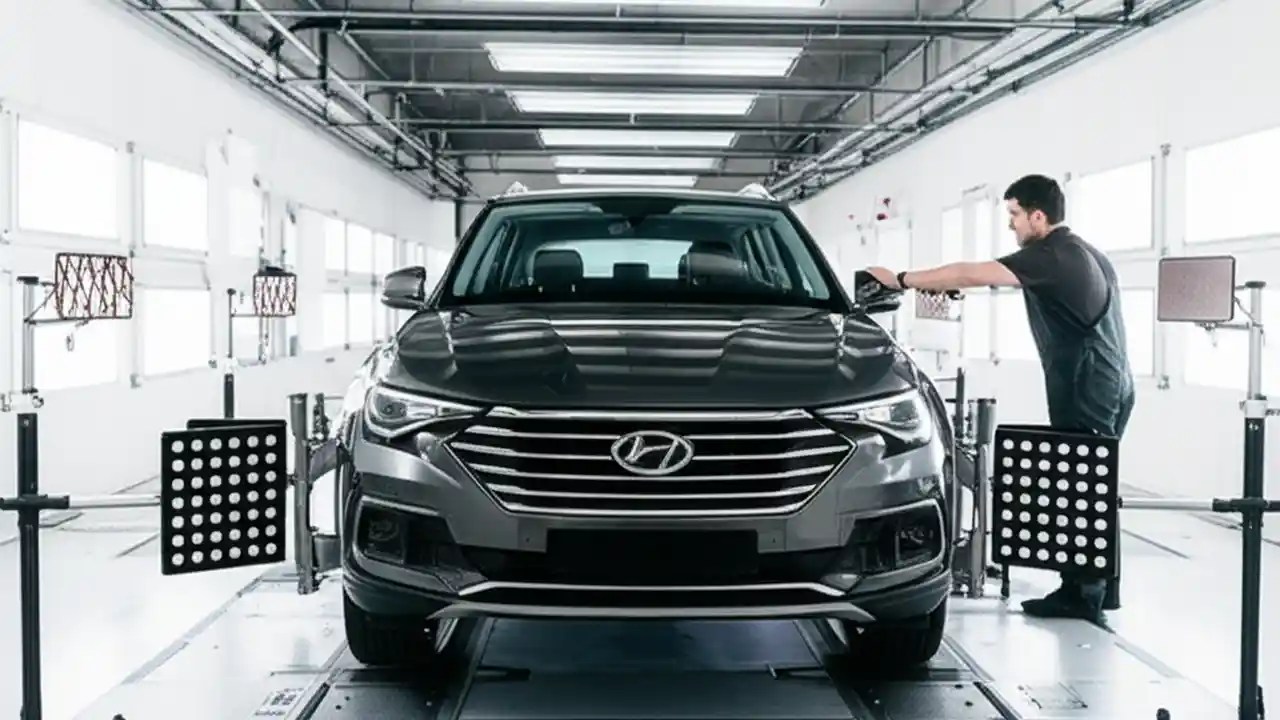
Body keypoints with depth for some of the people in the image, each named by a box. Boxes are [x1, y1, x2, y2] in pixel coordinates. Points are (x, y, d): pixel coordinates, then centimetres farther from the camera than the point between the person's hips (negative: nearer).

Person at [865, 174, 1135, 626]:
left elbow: (971, 275, -19)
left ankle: (1081, 595, -1)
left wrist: (902, 280, -13)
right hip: (1110, 386, 10)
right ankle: (1101, 589, 19)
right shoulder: (1085, 254, 18)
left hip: (1086, 392, -10)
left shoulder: (1050, 256, -13)